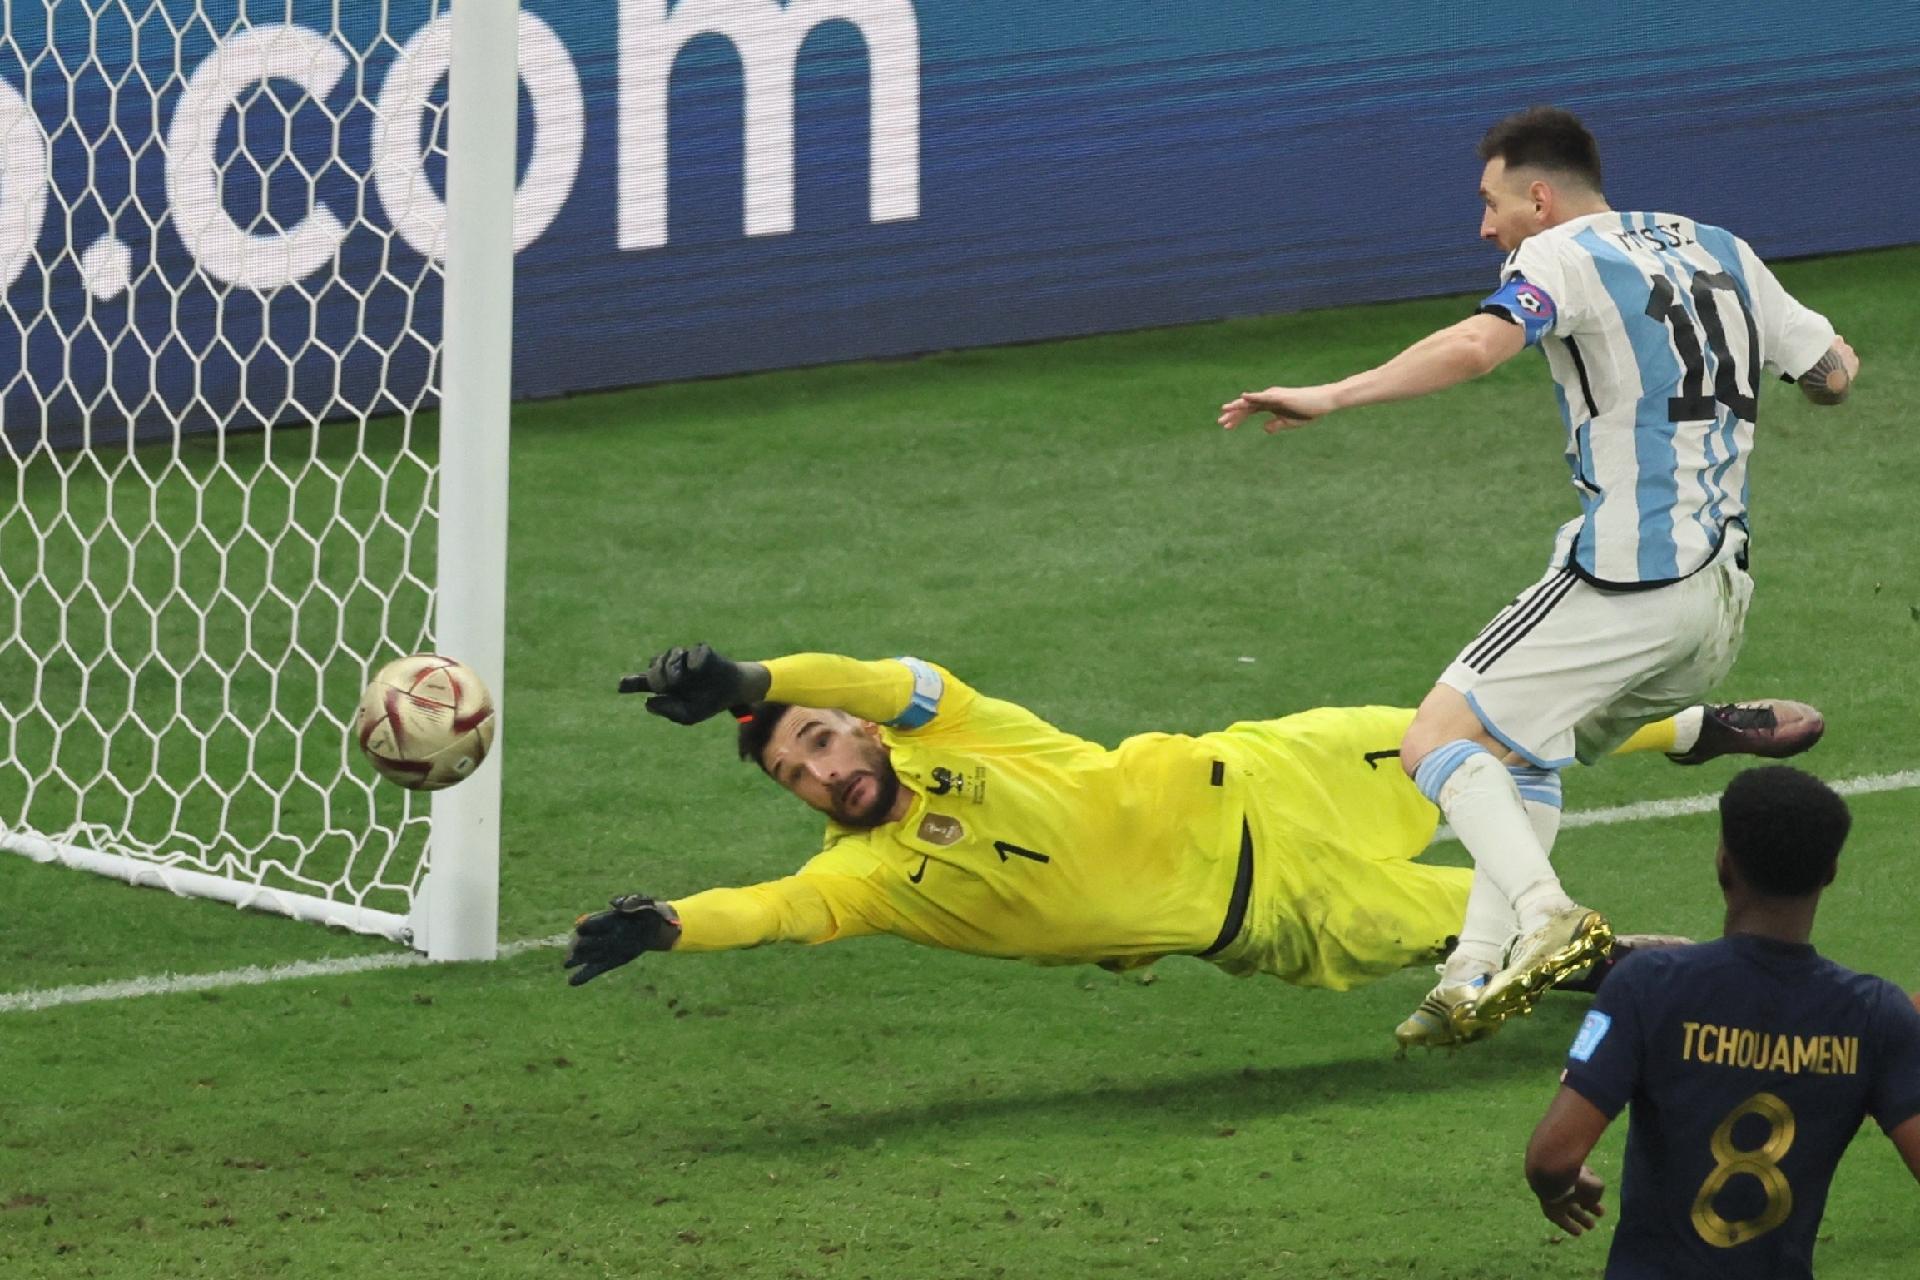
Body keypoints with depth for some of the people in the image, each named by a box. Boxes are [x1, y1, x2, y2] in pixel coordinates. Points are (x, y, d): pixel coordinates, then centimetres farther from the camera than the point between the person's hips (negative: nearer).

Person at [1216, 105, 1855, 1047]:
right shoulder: (1723, 253, 16)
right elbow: (1833, 375, 20)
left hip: (1626, 578, -8)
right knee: (1522, 753, 20)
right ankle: (1478, 978, 9)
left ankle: (1544, 915, -25)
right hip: (1722, 595, 8)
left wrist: (1331, 397, -25)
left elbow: (1477, 344, -25)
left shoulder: (1561, 255, -5)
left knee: (1440, 743, -4)